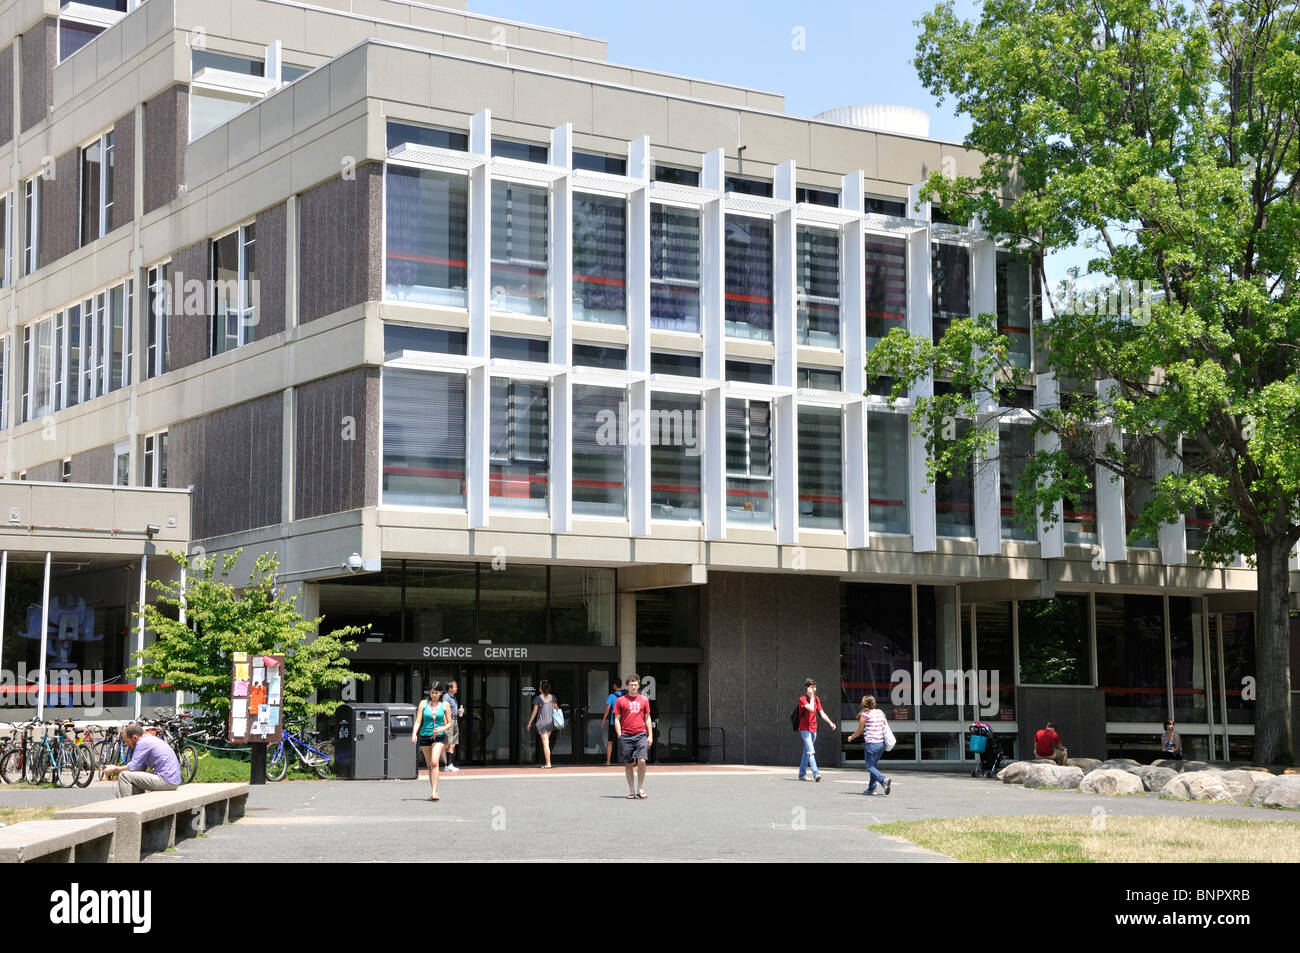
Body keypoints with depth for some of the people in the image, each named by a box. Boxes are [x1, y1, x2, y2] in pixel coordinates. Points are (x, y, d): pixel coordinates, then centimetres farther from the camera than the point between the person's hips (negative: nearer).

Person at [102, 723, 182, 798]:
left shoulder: (143, 742, -10)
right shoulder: (150, 739, 19)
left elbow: (132, 767, -11)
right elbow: (141, 768, 20)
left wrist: (115, 769, 4)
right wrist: (117, 768, 16)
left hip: (166, 781, -10)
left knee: (124, 775, -10)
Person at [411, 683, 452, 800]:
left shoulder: (445, 705, 3)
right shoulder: (423, 703, 5)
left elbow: (449, 723, 6)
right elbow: (418, 721, 1)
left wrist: (442, 729, -14)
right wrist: (414, 734, -14)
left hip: (439, 737, -2)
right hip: (425, 736, 2)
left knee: (435, 763, -18)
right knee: (429, 765, 9)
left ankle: (434, 792, -22)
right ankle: (433, 791, 20)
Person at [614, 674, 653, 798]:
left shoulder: (644, 700, 11)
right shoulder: (620, 700, 6)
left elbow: (647, 719, 16)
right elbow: (617, 719, 7)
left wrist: (650, 735, 9)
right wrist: (620, 736, -3)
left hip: (641, 734, 0)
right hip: (626, 736, 0)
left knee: (641, 761, -13)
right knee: (628, 764, 3)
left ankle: (640, 789, 0)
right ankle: (631, 791, 12)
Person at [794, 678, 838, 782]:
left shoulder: (816, 699, 11)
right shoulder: (802, 699, -11)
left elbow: (821, 713, 12)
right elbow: (811, 709, -25)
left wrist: (830, 722, 0)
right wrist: (811, 697, -16)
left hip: (813, 729, 7)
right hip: (805, 729, -7)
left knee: (807, 752, 13)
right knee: (810, 751, -17)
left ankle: (802, 774, 20)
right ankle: (816, 773, -25)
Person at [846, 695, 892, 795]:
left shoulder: (864, 714, -6)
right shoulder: (880, 712, 9)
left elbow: (860, 731, 0)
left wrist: (851, 737, 17)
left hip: (871, 743, -7)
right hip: (882, 743, 7)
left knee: (870, 767, -1)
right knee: (873, 765, 19)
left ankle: (884, 780, -24)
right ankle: (871, 788, 17)